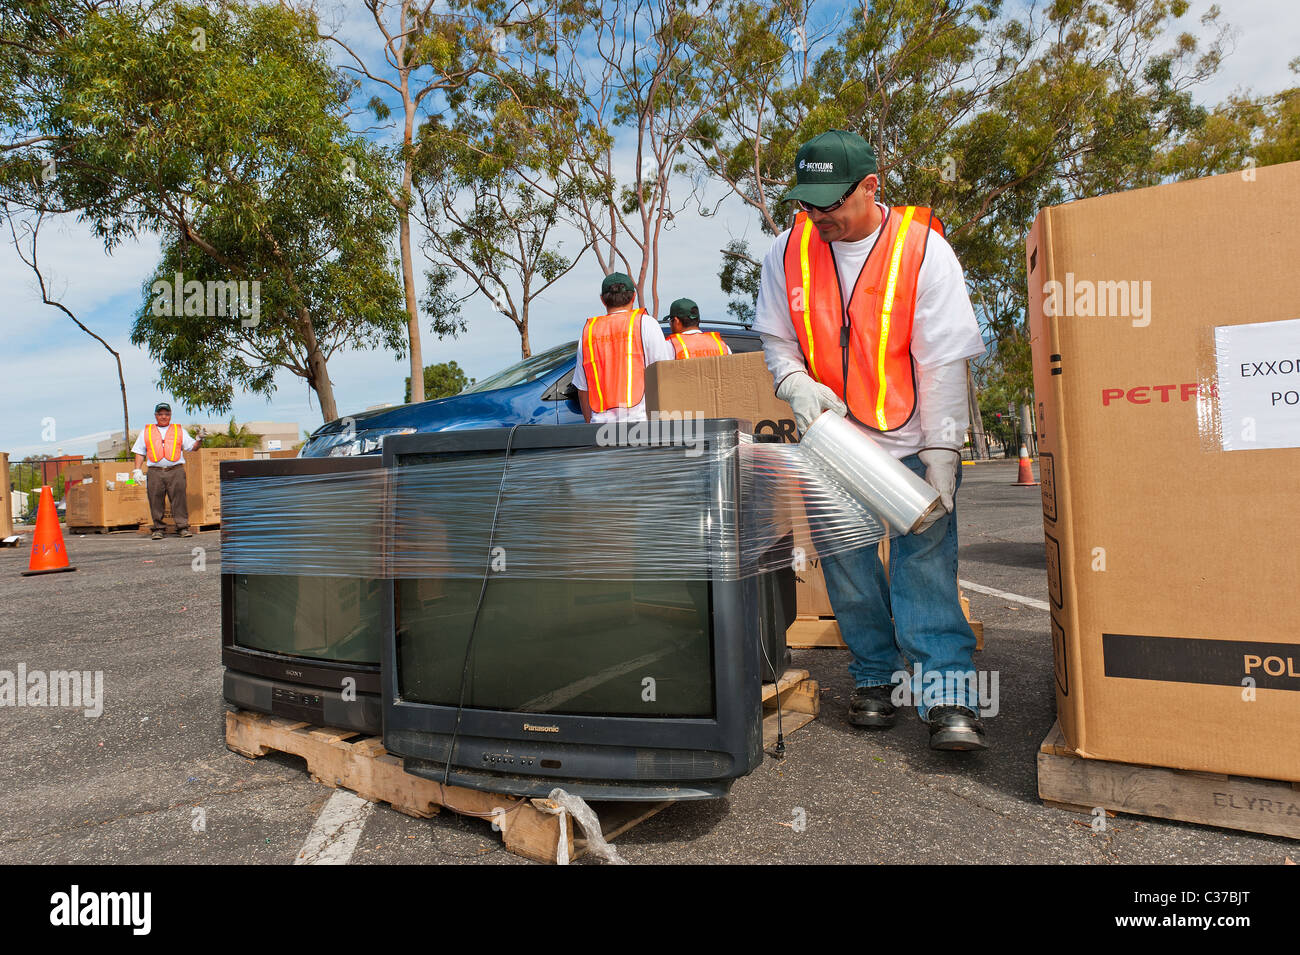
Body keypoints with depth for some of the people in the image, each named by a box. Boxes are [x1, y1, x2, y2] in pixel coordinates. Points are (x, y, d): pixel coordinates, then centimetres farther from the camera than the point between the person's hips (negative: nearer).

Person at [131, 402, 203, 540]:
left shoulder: (179, 431, 17)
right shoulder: (146, 432, 18)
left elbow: (192, 446, 14)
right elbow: (140, 452, 17)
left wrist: (199, 439, -6)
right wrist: (137, 470, 7)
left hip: (176, 471, -1)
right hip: (155, 472, 1)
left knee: (179, 499, -6)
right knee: (156, 501, 0)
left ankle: (183, 527, -3)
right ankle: (158, 529, 9)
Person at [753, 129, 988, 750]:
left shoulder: (923, 249, -11)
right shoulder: (789, 251, -1)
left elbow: (943, 362, -12)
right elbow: (775, 339, 7)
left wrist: (940, 454, -16)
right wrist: (798, 385, -14)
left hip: (913, 441, -3)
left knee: (926, 555, -8)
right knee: (845, 559, 7)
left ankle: (948, 697, -2)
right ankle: (874, 677, 24)